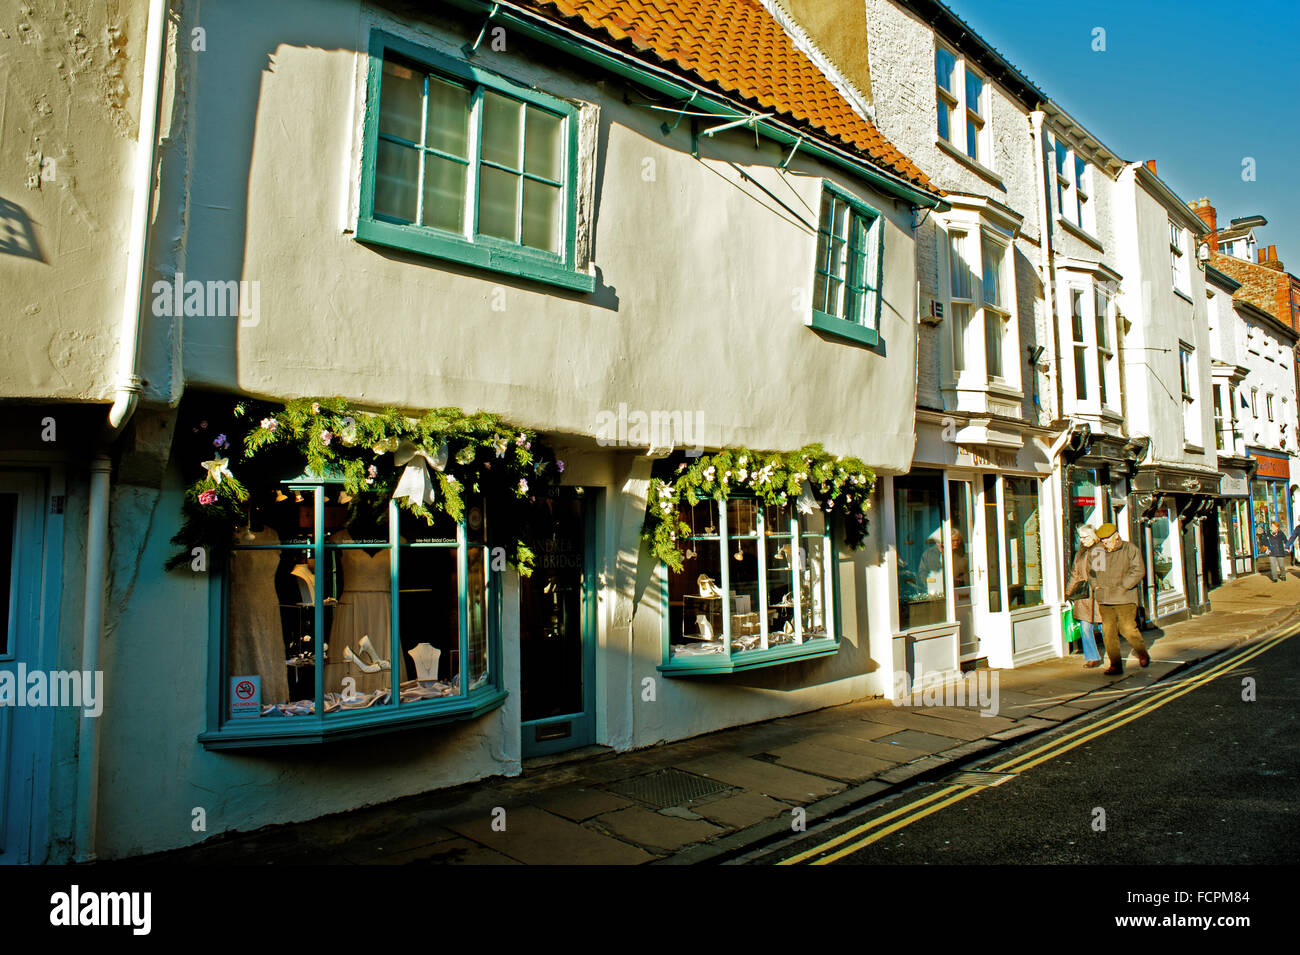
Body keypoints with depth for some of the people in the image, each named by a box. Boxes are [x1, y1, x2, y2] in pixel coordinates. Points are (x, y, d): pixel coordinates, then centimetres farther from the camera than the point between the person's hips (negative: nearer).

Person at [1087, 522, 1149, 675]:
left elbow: (1138, 571, -6)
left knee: (1128, 628, -7)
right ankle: (1115, 665, 8)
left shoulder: (1130, 549, 0)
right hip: (1104, 599, 4)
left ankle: (1143, 654, 22)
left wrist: (1122, 587, -12)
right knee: (1108, 631, 0)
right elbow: (1090, 571, 22)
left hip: (1125, 599, -4)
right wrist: (1097, 586, 7)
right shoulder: (1097, 552, 10)